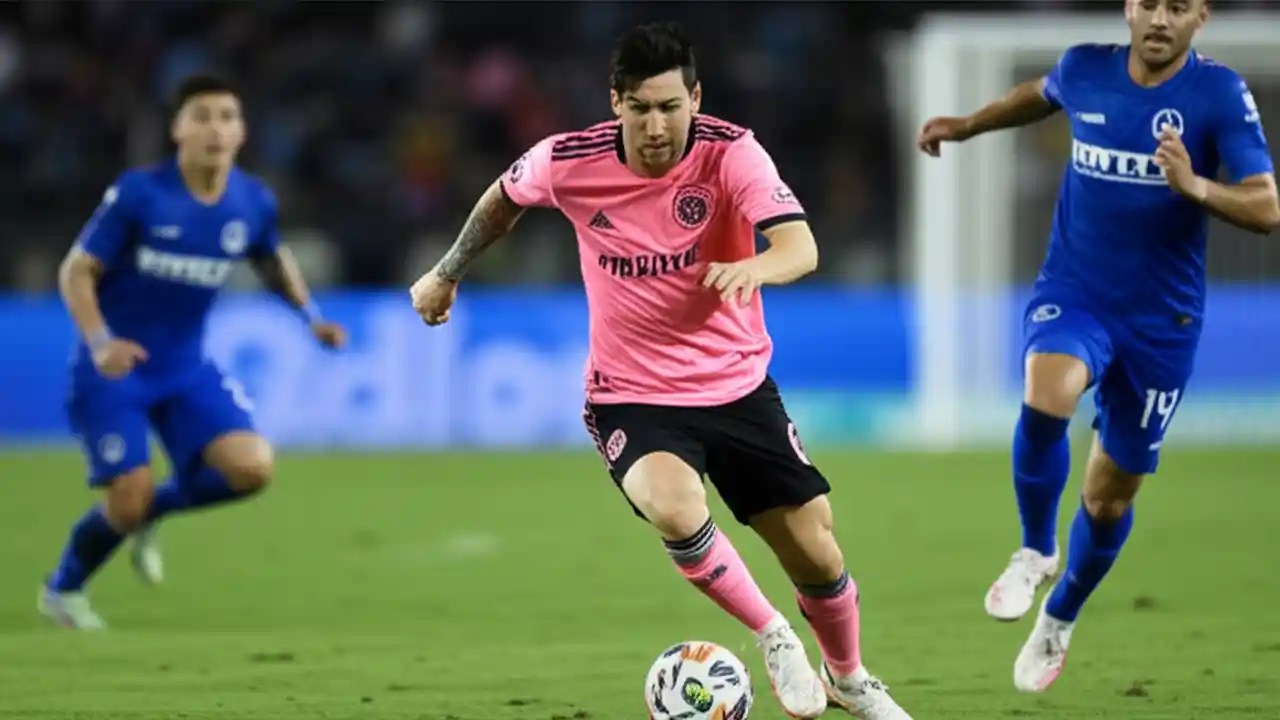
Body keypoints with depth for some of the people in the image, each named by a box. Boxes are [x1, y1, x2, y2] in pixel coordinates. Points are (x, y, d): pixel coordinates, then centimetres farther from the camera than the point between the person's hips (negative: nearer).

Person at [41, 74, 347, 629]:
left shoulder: (253, 203, -3)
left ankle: (150, 512, 14)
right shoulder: (138, 194, -17)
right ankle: (62, 589, 20)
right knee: (129, 498, -11)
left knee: (251, 468, -15)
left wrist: (310, 315, 5)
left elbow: (273, 260, 20)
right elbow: (76, 273, -11)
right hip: (114, 369, -4)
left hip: (185, 370, 4)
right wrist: (99, 342, -27)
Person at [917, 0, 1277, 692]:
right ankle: (1036, 551, -7)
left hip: (1160, 319, -1)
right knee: (1044, 401, -33)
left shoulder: (1219, 93, -14)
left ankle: (1058, 621, 39)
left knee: (1111, 493, 10)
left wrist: (1195, 187, -37)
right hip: (1071, 294, 1)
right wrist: (970, 124, 29)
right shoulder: (1084, 70, -4)